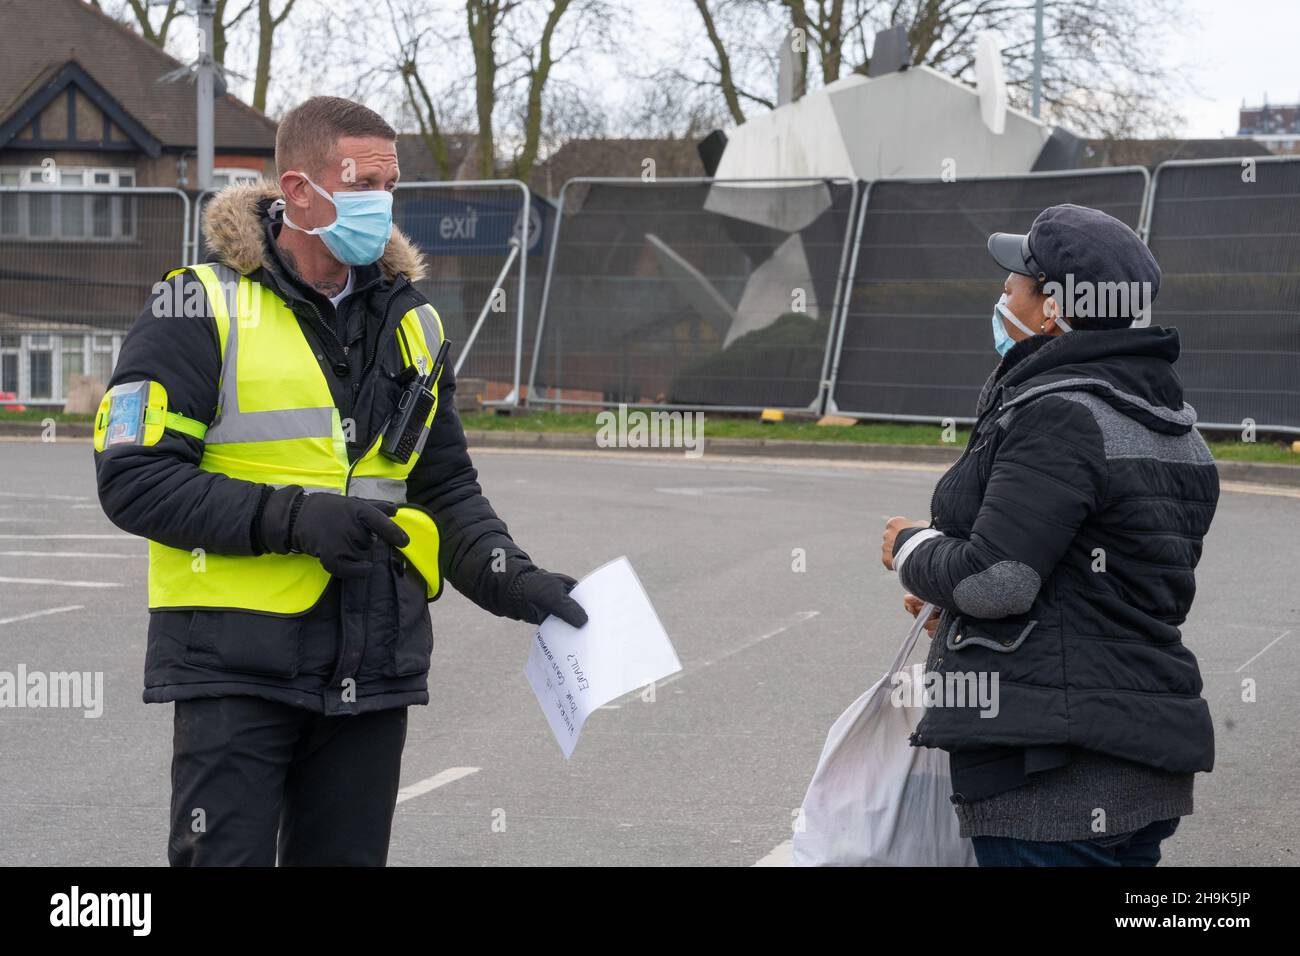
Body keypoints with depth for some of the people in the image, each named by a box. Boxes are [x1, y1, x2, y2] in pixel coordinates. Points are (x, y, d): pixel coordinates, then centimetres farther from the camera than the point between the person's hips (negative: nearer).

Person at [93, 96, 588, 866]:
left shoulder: (411, 322, 13)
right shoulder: (206, 307, -6)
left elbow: (448, 490, 20)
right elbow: (133, 477, -11)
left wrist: (514, 580, 2)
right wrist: (287, 517, -19)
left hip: (373, 676, 6)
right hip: (237, 665, -5)